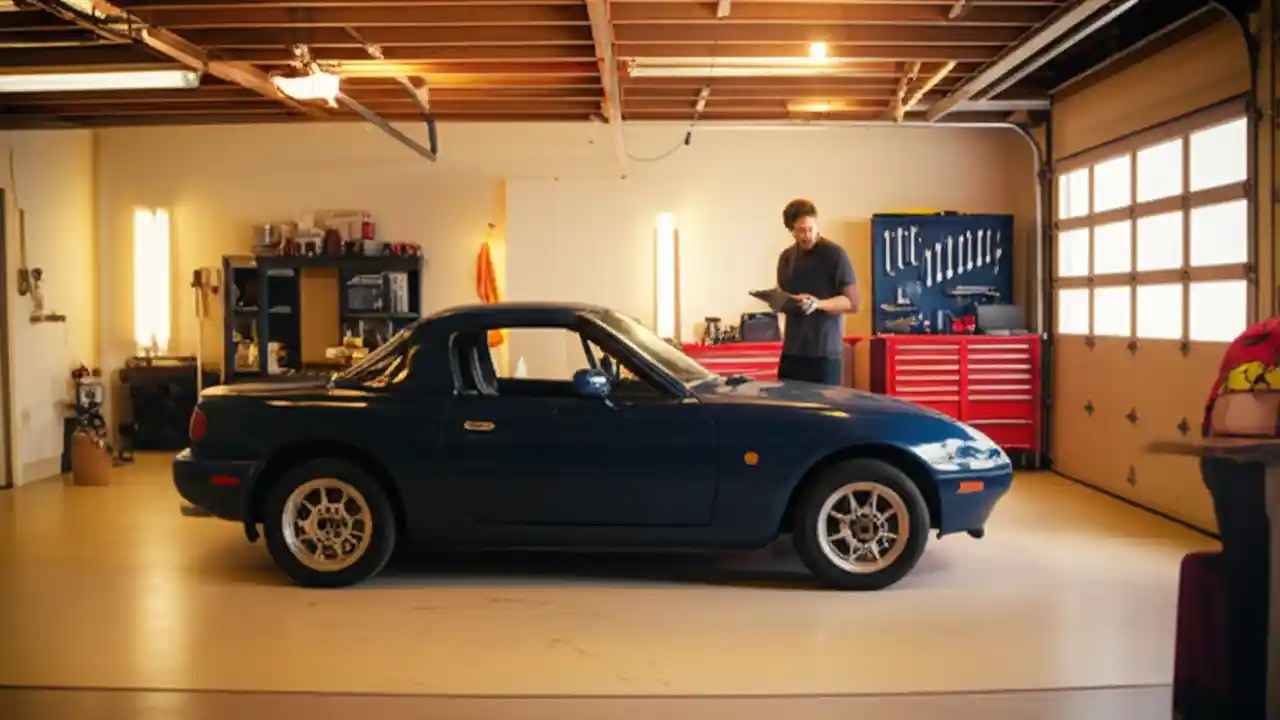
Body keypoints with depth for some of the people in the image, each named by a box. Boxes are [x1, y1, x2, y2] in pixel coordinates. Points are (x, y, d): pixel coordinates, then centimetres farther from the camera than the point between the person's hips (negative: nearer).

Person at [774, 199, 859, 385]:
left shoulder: (835, 255, -6)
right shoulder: (786, 257, 14)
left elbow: (852, 303, -7)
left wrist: (818, 303, -22)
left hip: (825, 352, -6)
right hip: (791, 351, 6)